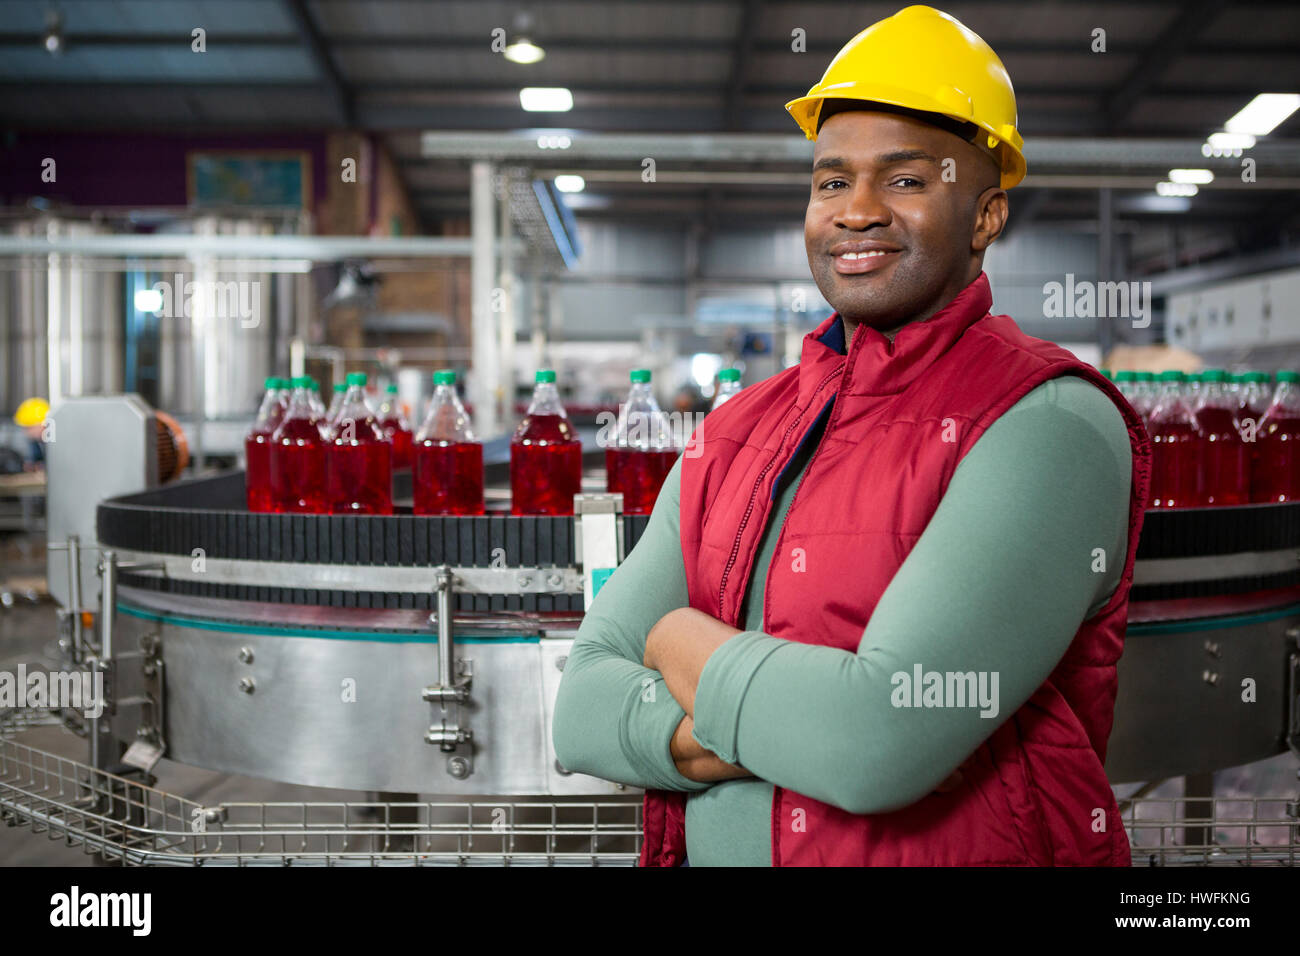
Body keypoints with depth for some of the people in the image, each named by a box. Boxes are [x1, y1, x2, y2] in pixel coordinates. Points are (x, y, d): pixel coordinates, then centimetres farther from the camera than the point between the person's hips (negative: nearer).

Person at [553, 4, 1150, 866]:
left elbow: (881, 746, -27)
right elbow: (583, 708, -3)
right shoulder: (735, 432, 1)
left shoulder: (1050, 423, -17)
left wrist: (688, 647, -11)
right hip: (708, 850, 5)